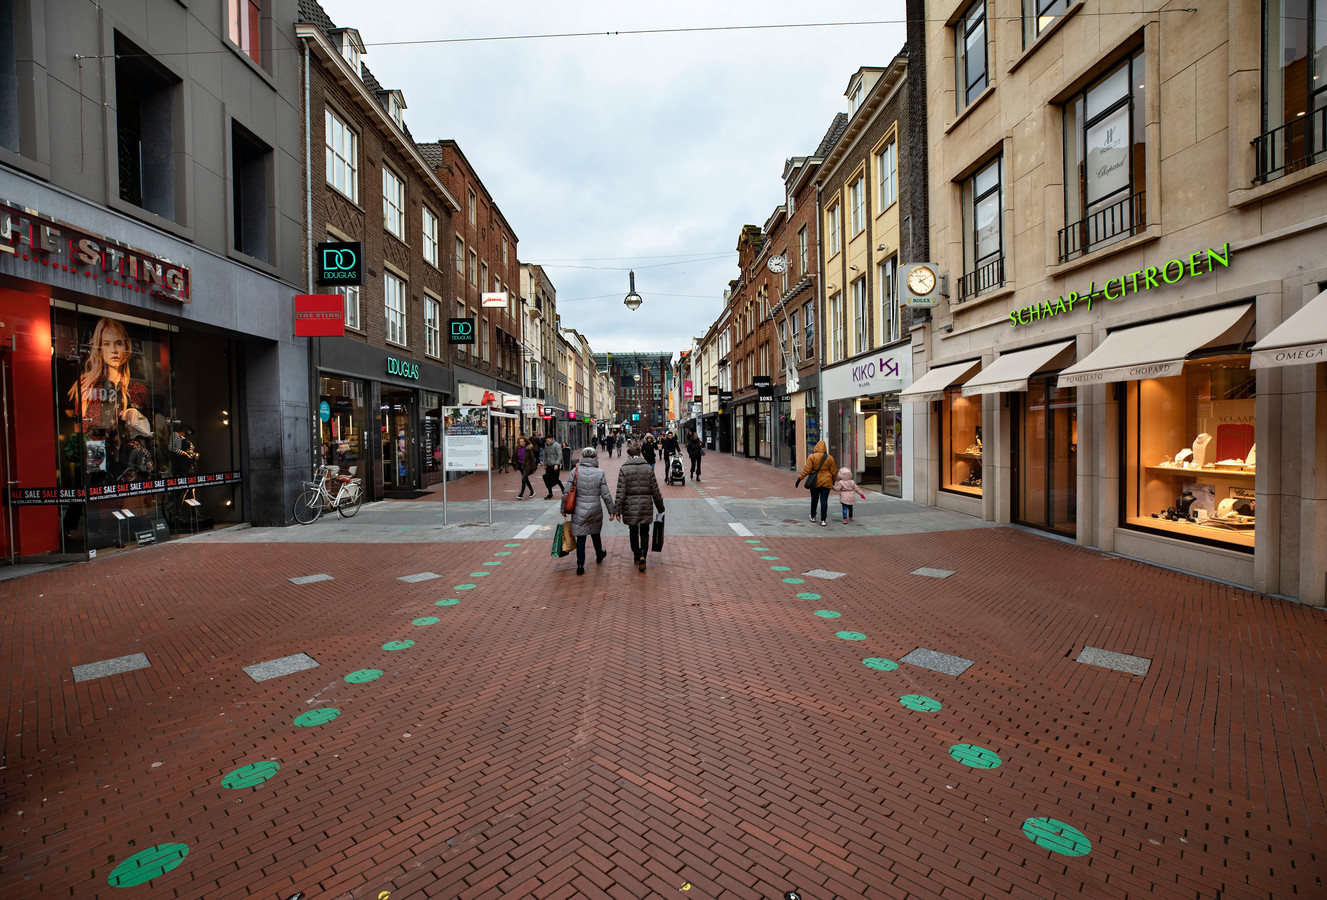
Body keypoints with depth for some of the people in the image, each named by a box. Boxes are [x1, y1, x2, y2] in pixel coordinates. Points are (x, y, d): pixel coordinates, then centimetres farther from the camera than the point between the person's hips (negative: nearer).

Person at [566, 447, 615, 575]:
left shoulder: (575, 472, -6)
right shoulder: (600, 473, -7)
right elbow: (606, 495, -5)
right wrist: (611, 511, 4)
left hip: (579, 511, -1)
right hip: (595, 510, 1)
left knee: (580, 537, 4)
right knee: (595, 534, 22)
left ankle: (580, 565, 2)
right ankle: (599, 555, 43)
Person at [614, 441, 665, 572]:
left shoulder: (624, 469, -7)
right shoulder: (648, 468, -2)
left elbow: (621, 492, -9)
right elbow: (655, 490, 2)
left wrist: (618, 511, -2)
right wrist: (660, 507, 13)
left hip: (630, 507, -1)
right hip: (646, 505, 1)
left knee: (634, 532, 16)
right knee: (644, 532, 11)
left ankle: (636, 556, 28)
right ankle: (643, 555, -10)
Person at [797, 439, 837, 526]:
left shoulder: (812, 457, -8)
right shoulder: (830, 458, 0)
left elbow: (807, 469, -14)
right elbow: (833, 471, 5)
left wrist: (800, 478, -9)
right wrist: (833, 482, 18)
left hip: (815, 482, -1)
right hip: (826, 482, 1)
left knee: (814, 499, 15)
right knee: (824, 500, 1)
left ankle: (813, 517, 30)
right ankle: (823, 520, -3)